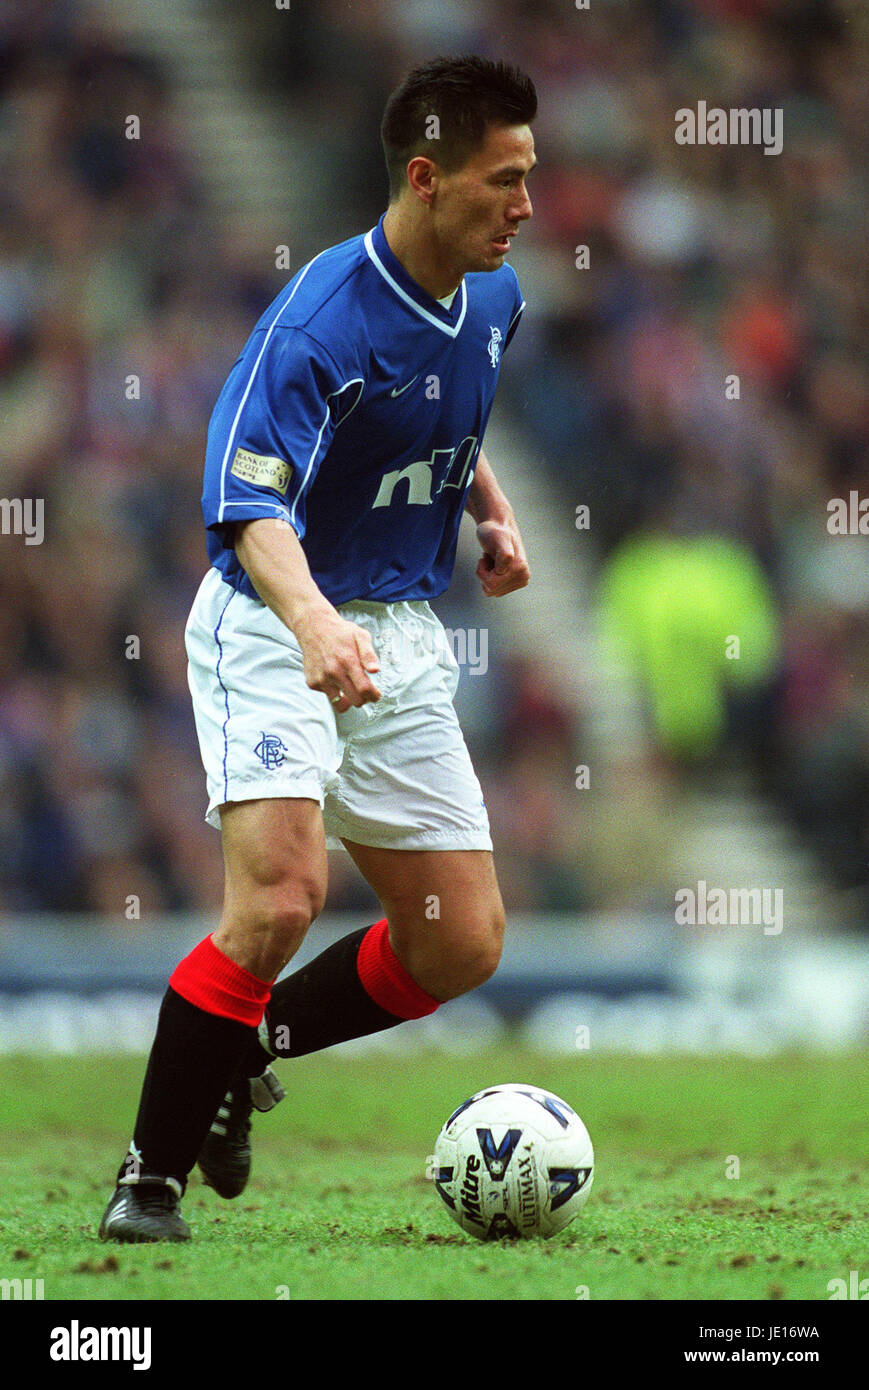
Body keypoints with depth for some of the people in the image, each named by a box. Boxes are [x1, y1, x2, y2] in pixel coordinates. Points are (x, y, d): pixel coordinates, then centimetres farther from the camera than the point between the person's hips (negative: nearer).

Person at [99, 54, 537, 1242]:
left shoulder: (492, 298, 3)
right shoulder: (323, 319, -22)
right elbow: (250, 504, -31)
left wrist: (492, 511, 9)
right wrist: (314, 621, -49)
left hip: (401, 642, 7)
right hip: (276, 627, -7)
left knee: (462, 946, 3)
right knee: (282, 893, -27)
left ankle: (241, 1050, 25)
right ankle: (152, 1175, -14)